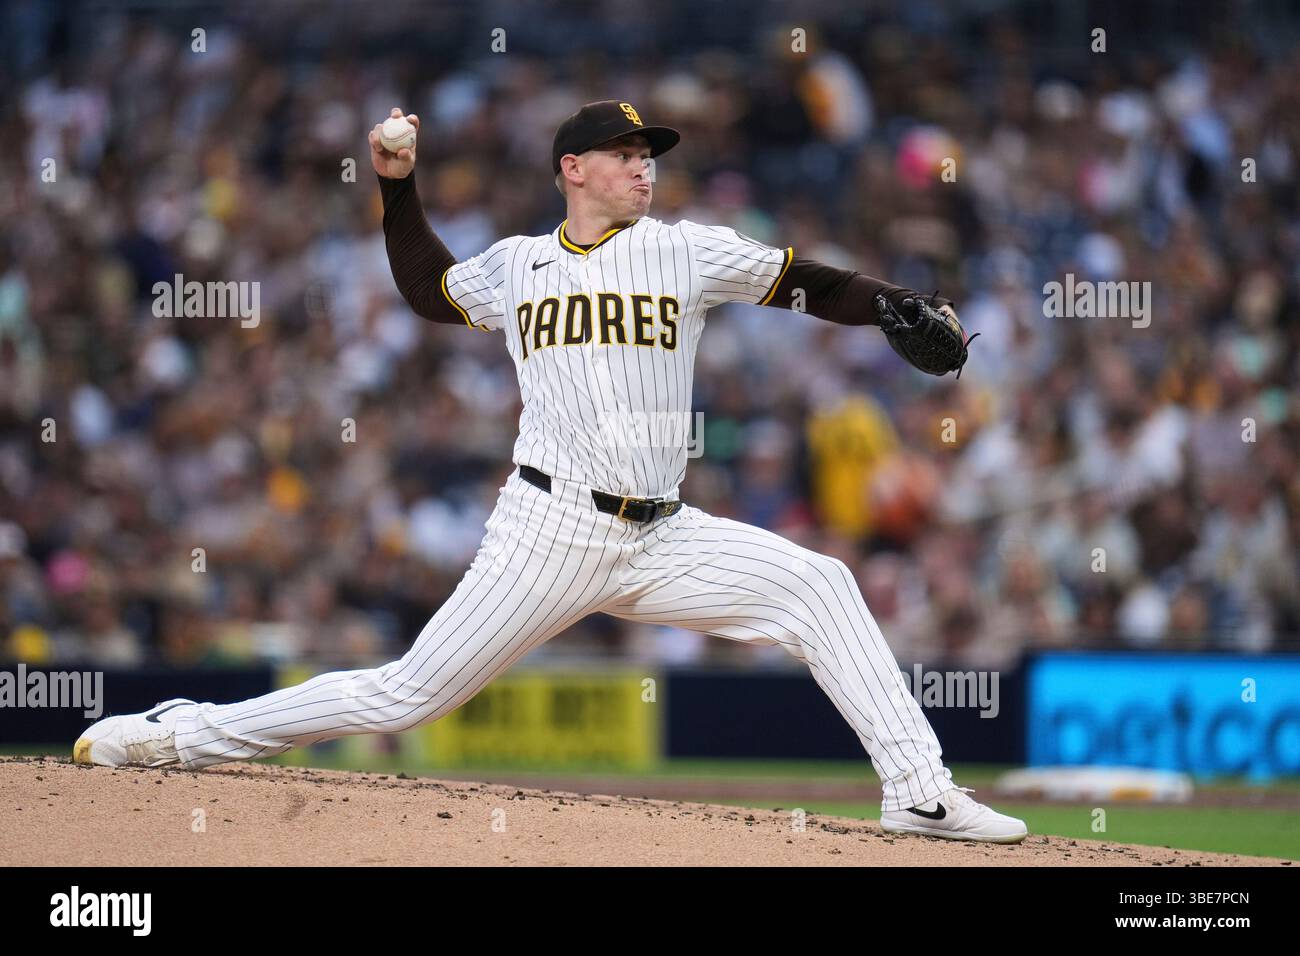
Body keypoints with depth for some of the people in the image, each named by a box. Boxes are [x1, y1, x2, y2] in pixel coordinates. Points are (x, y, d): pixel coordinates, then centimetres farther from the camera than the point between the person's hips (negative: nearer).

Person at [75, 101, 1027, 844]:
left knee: (818, 585, -14)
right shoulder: (517, 264, 9)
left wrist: (898, 306, -12)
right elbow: (430, 290, 29)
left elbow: (813, 285, 4)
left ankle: (919, 794, -12)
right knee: (407, 695, -6)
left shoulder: (684, 250, 6)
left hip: (661, 539, 2)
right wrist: (399, 187, 20)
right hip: (551, 534, -2)